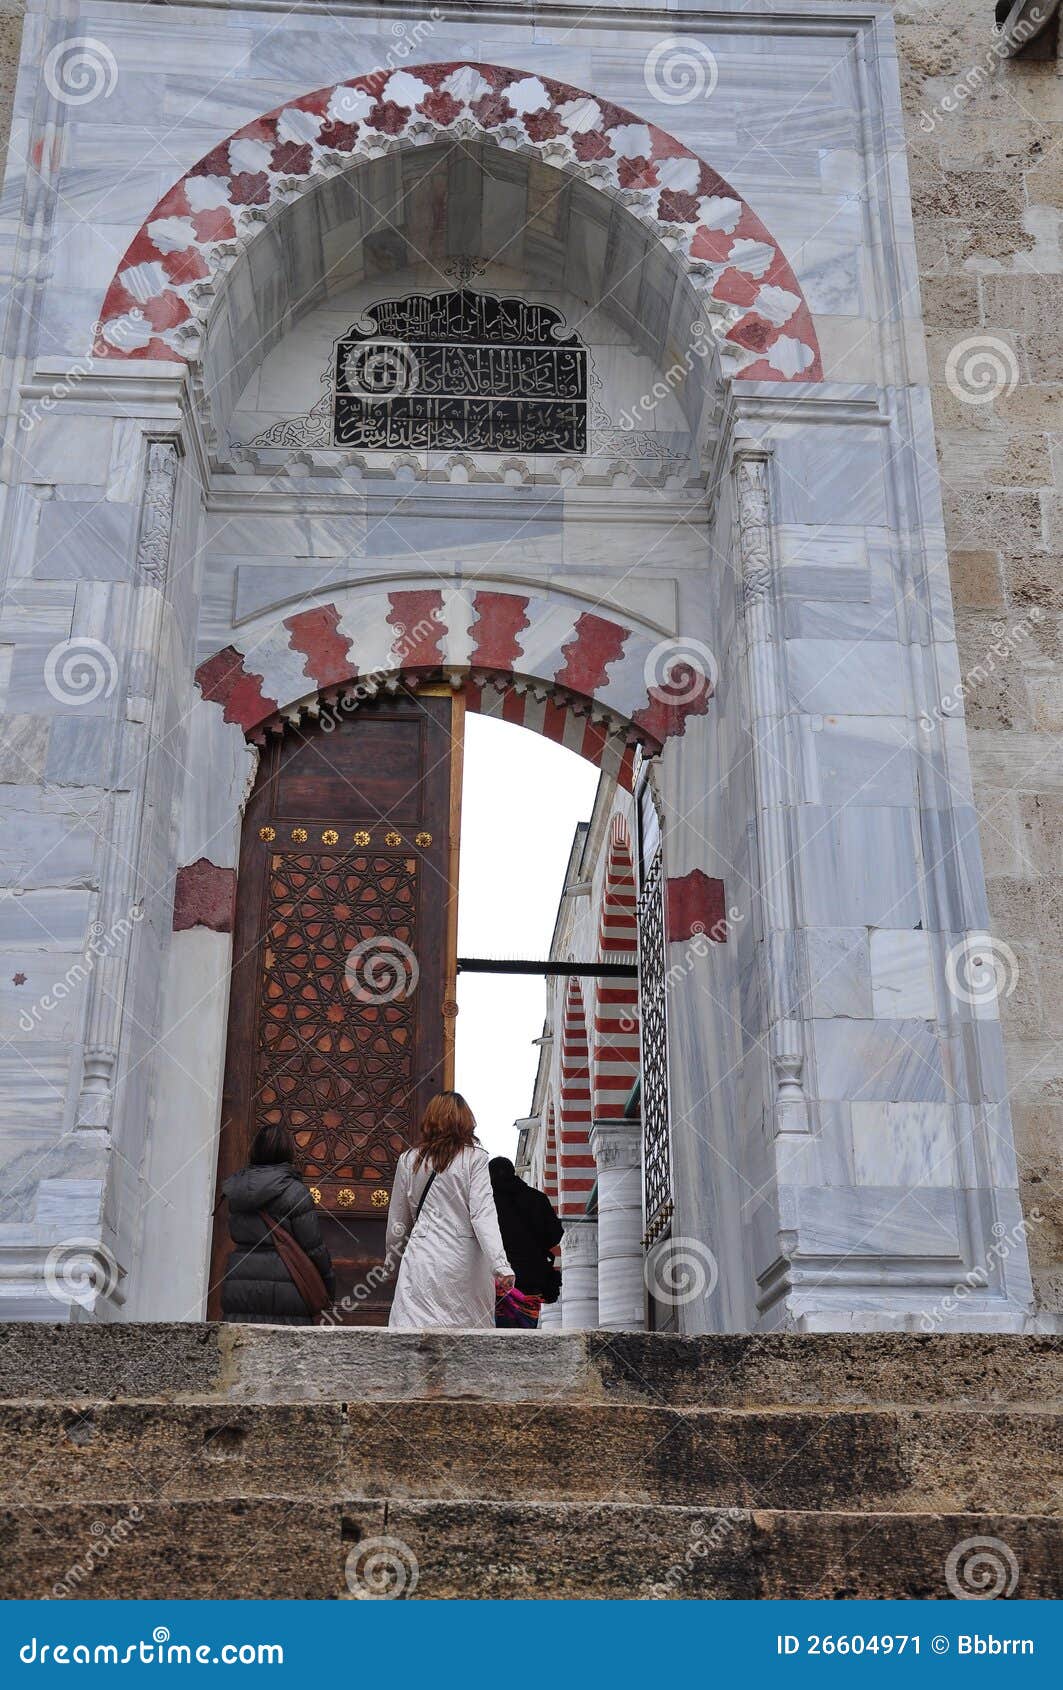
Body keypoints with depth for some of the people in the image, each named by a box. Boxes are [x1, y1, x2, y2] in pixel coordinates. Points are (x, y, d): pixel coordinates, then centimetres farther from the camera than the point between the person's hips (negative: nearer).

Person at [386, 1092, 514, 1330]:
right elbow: (483, 1214, -9)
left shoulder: (408, 1160, 8)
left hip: (422, 1259, 1)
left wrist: (393, 1256, 31)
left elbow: (397, 1221, 16)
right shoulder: (474, 1158, 0)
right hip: (464, 1258, -1)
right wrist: (501, 1265, -12)